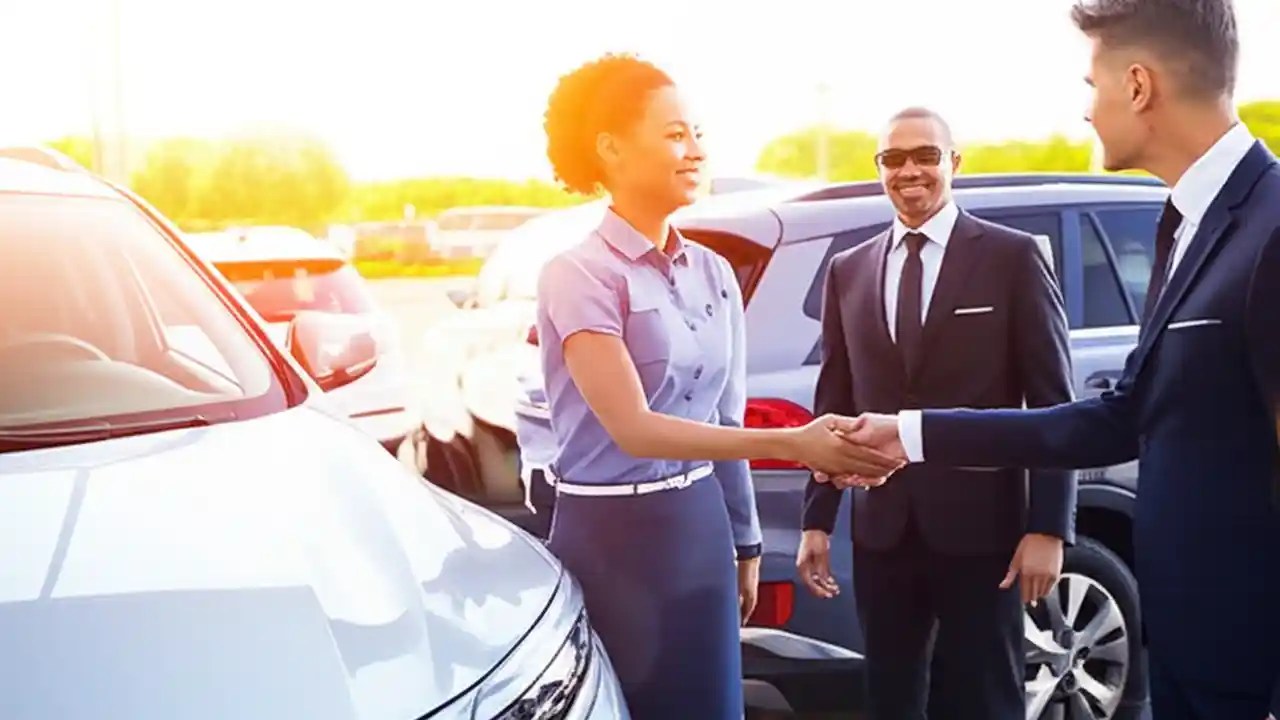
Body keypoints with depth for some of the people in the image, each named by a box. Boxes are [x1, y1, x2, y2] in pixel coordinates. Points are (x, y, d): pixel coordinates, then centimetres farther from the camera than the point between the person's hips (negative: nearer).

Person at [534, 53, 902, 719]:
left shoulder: (714, 272, 6)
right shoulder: (578, 275, -13)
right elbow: (632, 429, -21)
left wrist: (744, 542, 17)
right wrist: (792, 444, -27)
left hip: (702, 530, 6)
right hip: (612, 538, -6)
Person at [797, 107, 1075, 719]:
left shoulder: (1012, 257, -2)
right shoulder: (848, 271, 9)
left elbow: (1052, 402, -5)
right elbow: (834, 404, 11)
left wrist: (1049, 526, -10)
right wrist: (817, 519, 8)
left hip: (982, 527, -4)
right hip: (882, 530, 4)